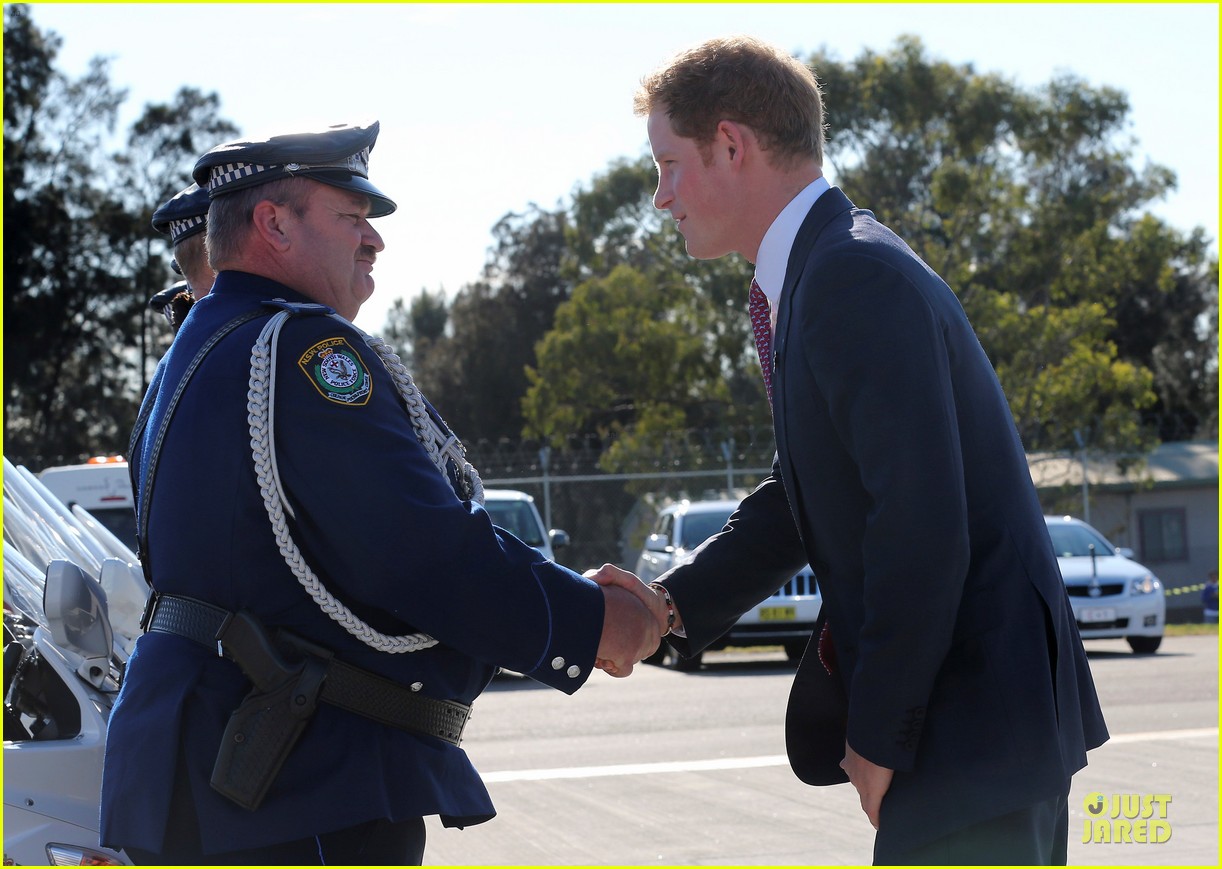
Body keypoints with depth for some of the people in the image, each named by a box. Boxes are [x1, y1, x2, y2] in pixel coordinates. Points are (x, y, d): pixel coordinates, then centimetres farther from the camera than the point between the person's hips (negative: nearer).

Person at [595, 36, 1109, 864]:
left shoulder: (859, 278, -19)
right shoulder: (816, 278, 13)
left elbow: (920, 522, -24)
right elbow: (800, 494, 18)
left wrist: (880, 735, -17)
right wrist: (675, 604, 6)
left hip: (975, 716, -10)